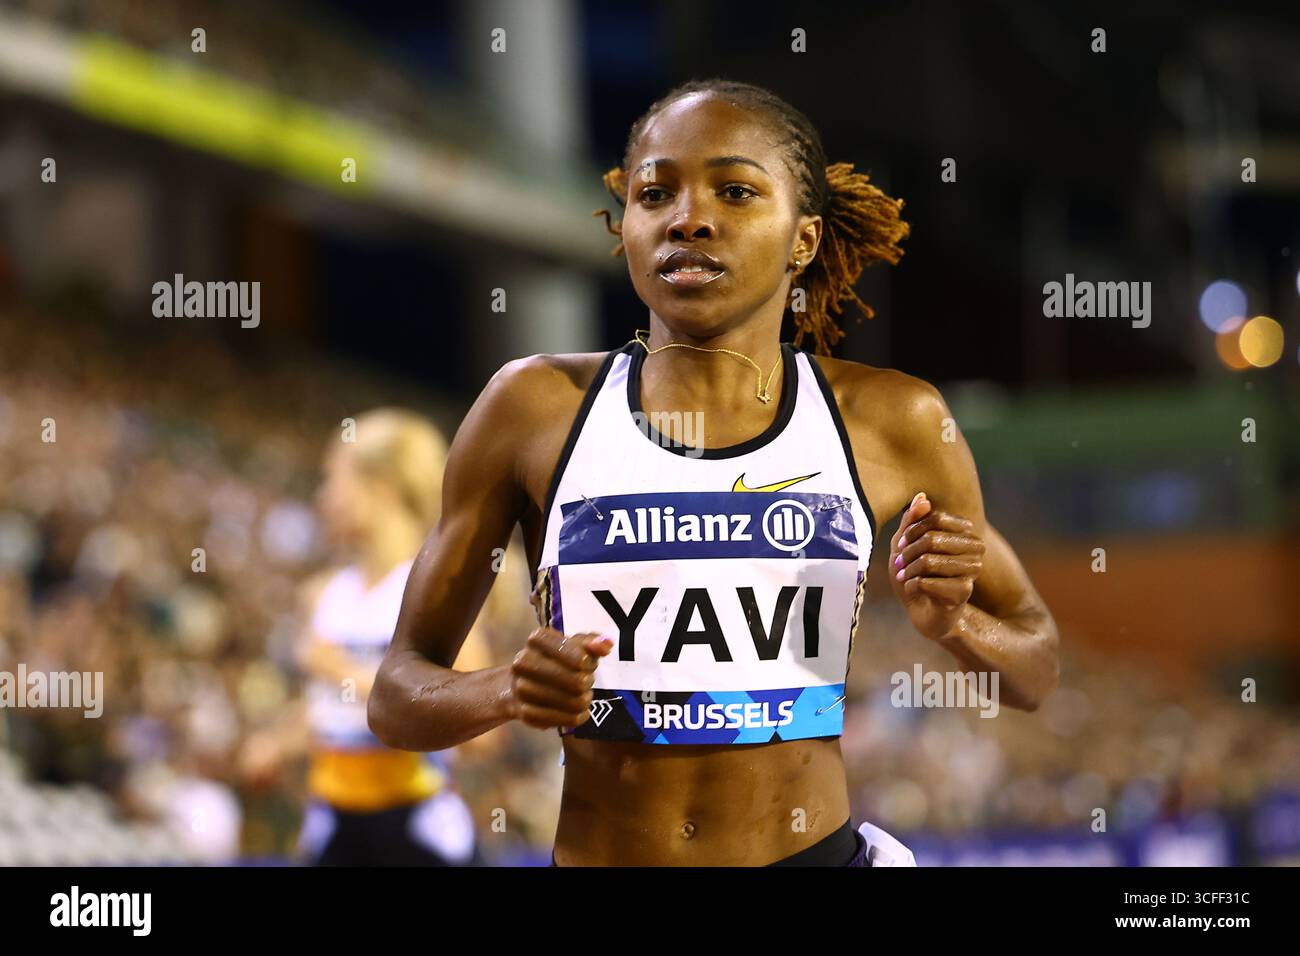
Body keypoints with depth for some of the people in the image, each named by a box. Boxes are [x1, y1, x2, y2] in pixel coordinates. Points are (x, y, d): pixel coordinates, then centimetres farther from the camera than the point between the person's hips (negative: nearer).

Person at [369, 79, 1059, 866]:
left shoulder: (891, 421, -3)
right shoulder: (535, 408, -6)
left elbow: (1036, 668, 9)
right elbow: (398, 694, -1)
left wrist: (953, 623, -12)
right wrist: (507, 692, -22)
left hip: (816, 849, 0)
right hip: (597, 855, 0)